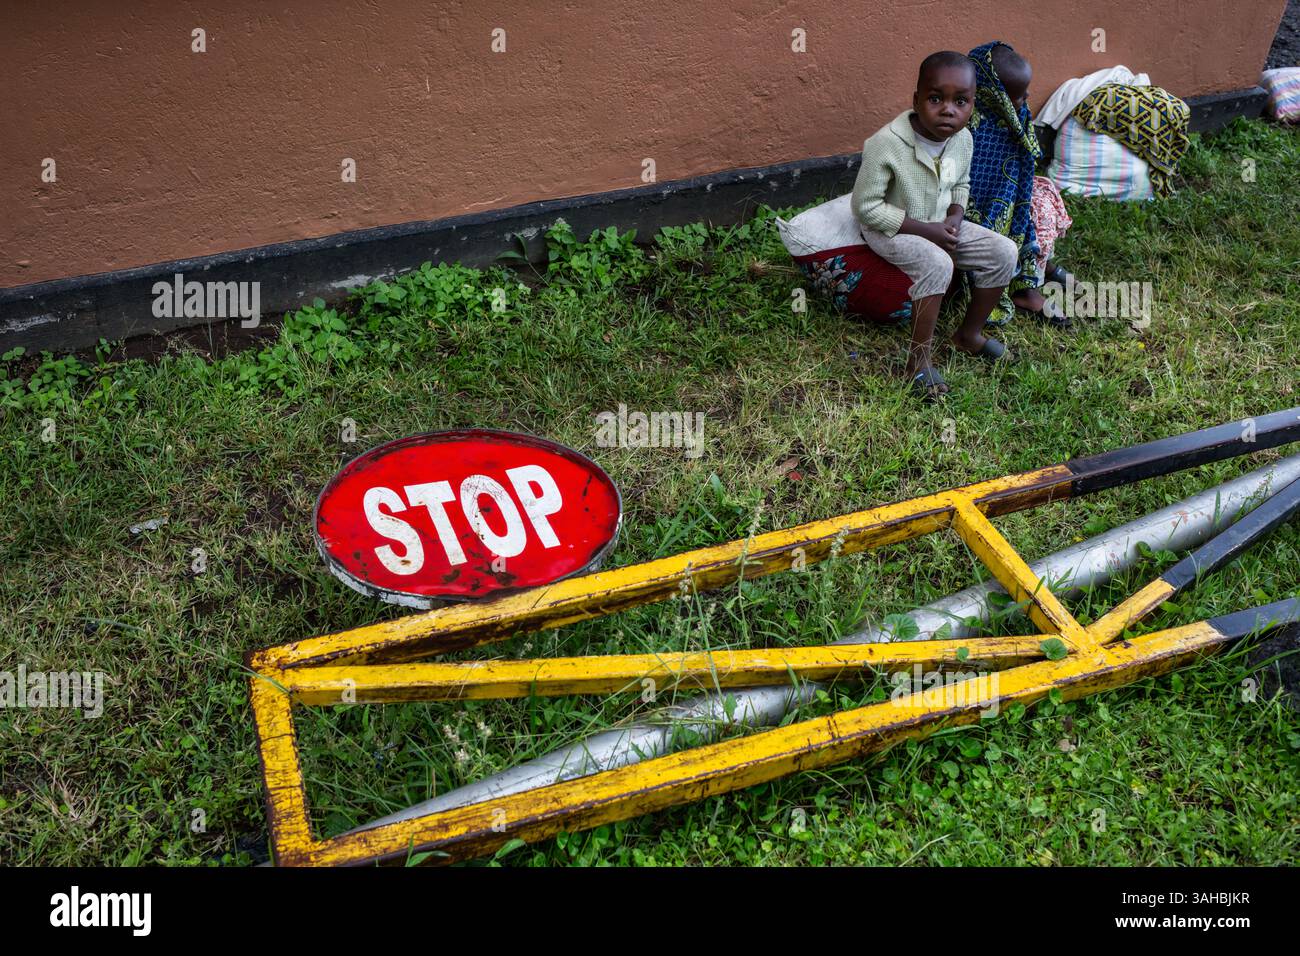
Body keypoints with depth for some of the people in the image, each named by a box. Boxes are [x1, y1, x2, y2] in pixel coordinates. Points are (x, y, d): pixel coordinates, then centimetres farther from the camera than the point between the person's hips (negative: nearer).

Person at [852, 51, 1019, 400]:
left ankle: (970, 334, 13)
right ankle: (919, 359, -20)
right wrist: (924, 229, -23)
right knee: (937, 264, -34)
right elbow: (865, 207, -24)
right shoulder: (886, 143, -28)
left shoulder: (962, 138, -8)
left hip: (939, 226, 7)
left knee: (1004, 251, -5)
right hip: (890, 229, -7)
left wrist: (955, 218, -9)